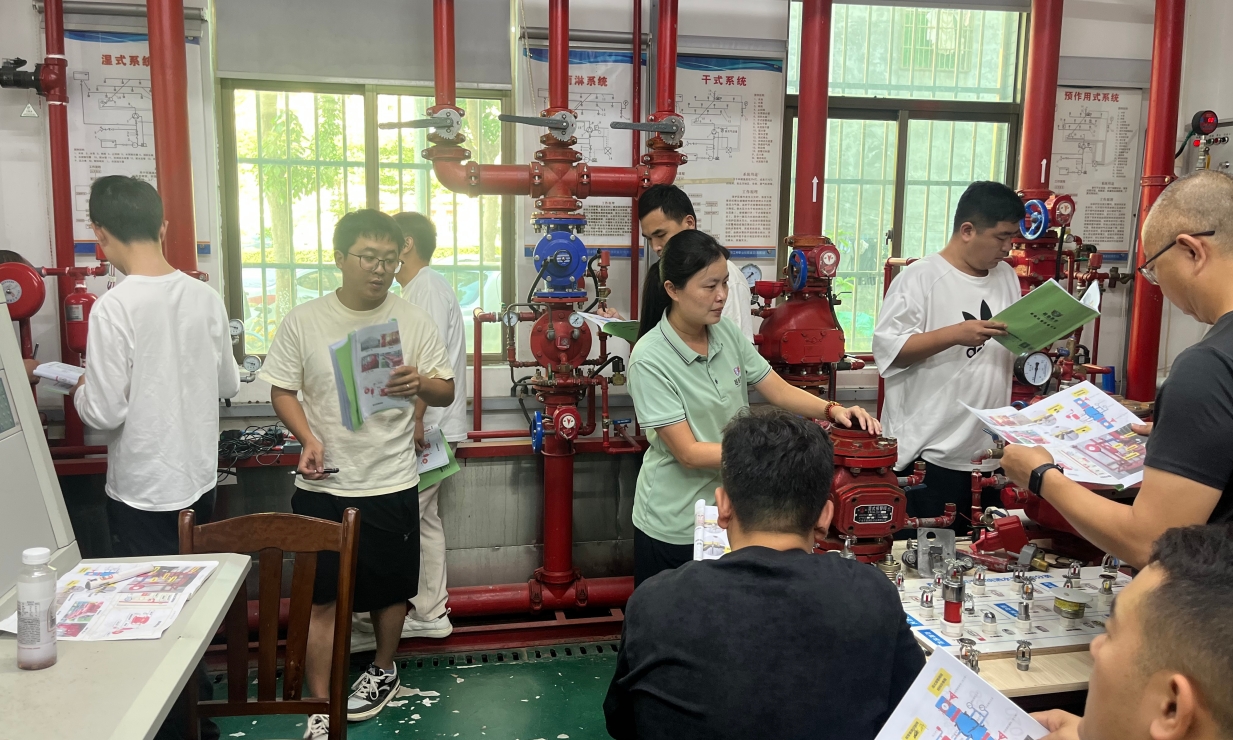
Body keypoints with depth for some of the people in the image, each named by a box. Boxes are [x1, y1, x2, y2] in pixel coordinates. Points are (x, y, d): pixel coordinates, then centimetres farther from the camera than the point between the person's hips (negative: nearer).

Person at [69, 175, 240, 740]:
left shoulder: (113, 307, -19)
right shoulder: (204, 296, -2)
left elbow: (104, 414, -17)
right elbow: (228, 384, 8)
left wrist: (81, 389, 3)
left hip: (143, 492, -6)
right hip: (199, 479, 6)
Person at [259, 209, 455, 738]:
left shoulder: (413, 321, -2)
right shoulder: (303, 321, -3)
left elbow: (447, 392, 2)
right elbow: (282, 390, 2)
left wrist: (421, 384, -22)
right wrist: (308, 438, -16)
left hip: (392, 484, 1)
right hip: (322, 486, -1)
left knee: (390, 588, 15)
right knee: (320, 598, 2)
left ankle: (383, 670, 41)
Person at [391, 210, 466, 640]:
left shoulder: (427, 287, -13)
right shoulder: (417, 288, 19)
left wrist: (417, 420, -24)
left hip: (426, 428, -10)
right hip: (424, 428, 10)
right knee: (424, 520, 13)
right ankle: (430, 613, 21)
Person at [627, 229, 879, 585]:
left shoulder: (725, 331, -3)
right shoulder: (650, 360, -21)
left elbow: (778, 390, 1)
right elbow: (688, 453, -22)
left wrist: (833, 410, -17)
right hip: (675, 526, -5)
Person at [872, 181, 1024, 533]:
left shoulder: (1007, 276, 12)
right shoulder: (920, 276, -10)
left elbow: (1014, 351, 20)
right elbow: (887, 349, -17)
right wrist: (955, 334, -24)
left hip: (990, 452, 7)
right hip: (929, 453, -6)